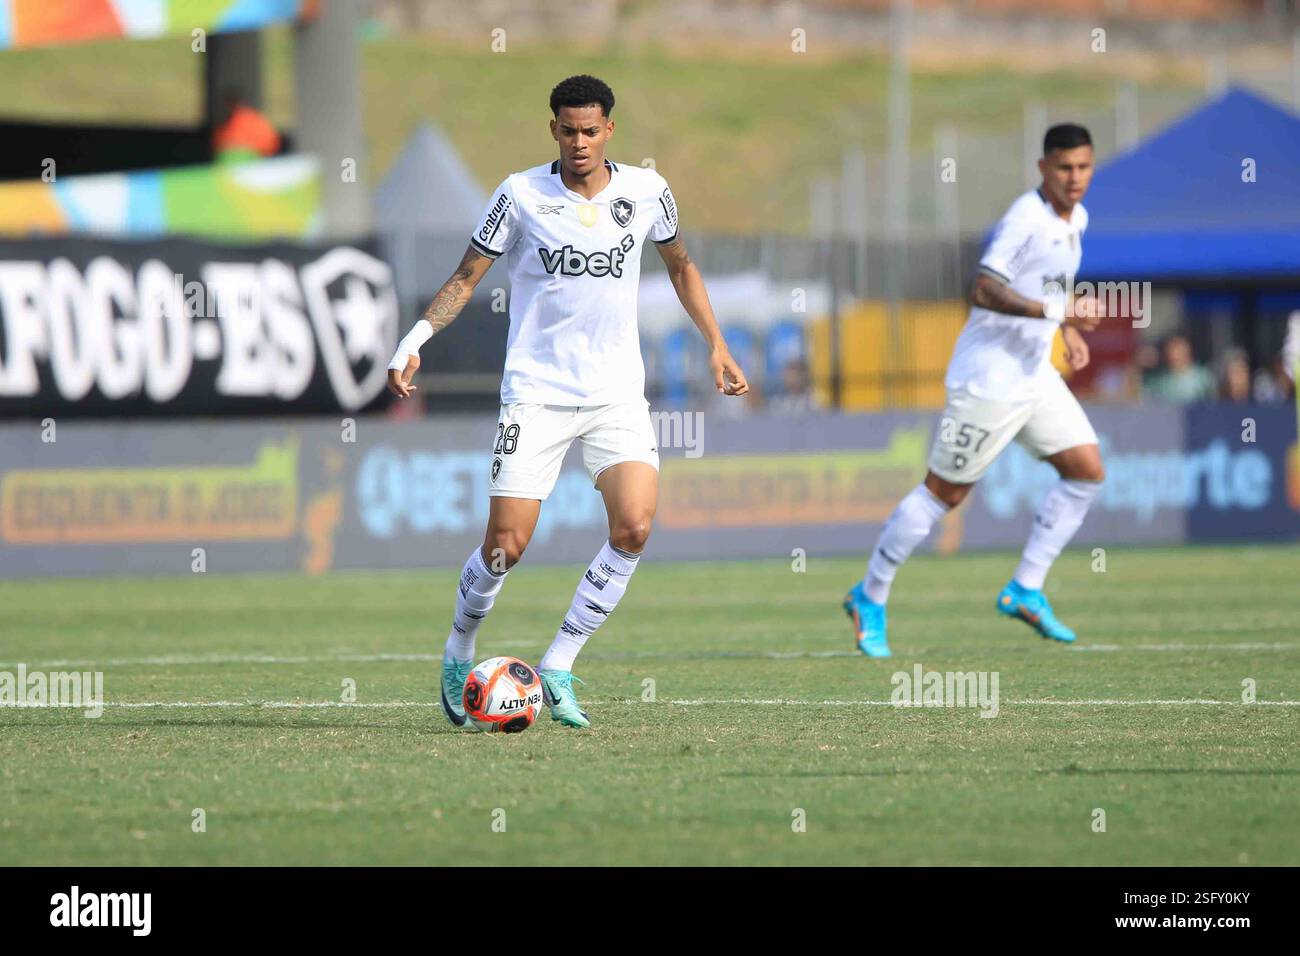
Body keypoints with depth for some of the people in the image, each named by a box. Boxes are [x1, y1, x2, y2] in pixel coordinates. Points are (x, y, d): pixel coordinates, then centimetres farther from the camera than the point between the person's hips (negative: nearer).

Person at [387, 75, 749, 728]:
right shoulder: (521, 195, -5)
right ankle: (458, 654, 20)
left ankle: (558, 668, -4)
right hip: (535, 393, -2)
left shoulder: (644, 191, 3)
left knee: (634, 527, -17)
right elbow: (467, 275, 1)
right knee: (507, 545, -9)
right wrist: (416, 340, -13)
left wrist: (716, 346, 17)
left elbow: (680, 265, 20)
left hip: (617, 393, 2)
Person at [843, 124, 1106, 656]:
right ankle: (870, 598, 14)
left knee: (1087, 470, 1)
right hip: (988, 380, -9)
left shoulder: (1074, 219, 9)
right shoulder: (1024, 219, -20)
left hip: (1035, 374, 9)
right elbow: (985, 290, -29)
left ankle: (1026, 590, 8)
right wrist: (1055, 312, -36)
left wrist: (1068, 330, 14)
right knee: (945, 492, -1)